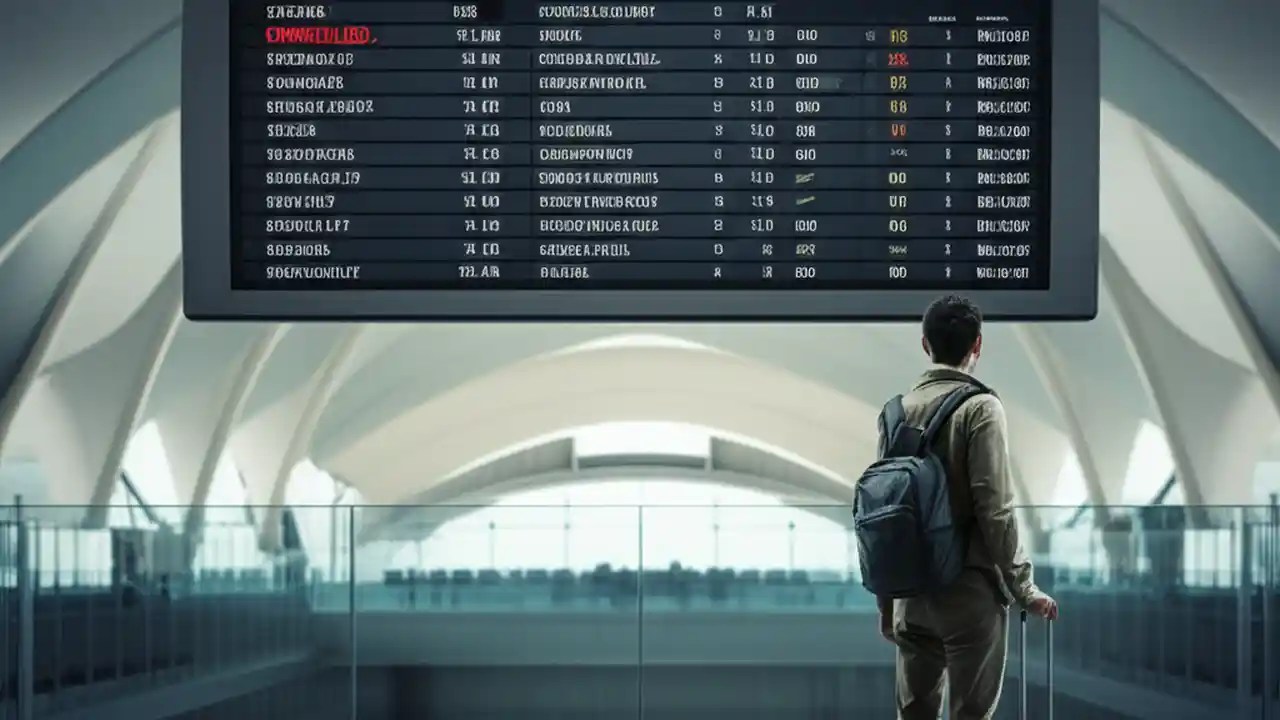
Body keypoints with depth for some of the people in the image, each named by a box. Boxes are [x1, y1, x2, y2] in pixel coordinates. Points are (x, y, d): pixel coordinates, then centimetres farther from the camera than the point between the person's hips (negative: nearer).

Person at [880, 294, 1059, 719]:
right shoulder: (980, 408, -10)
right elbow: (994, 509, -16)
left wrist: (885, 600, 15)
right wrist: (1023, 588, -8)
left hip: (911, 592, 5)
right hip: (969, 590, -5)